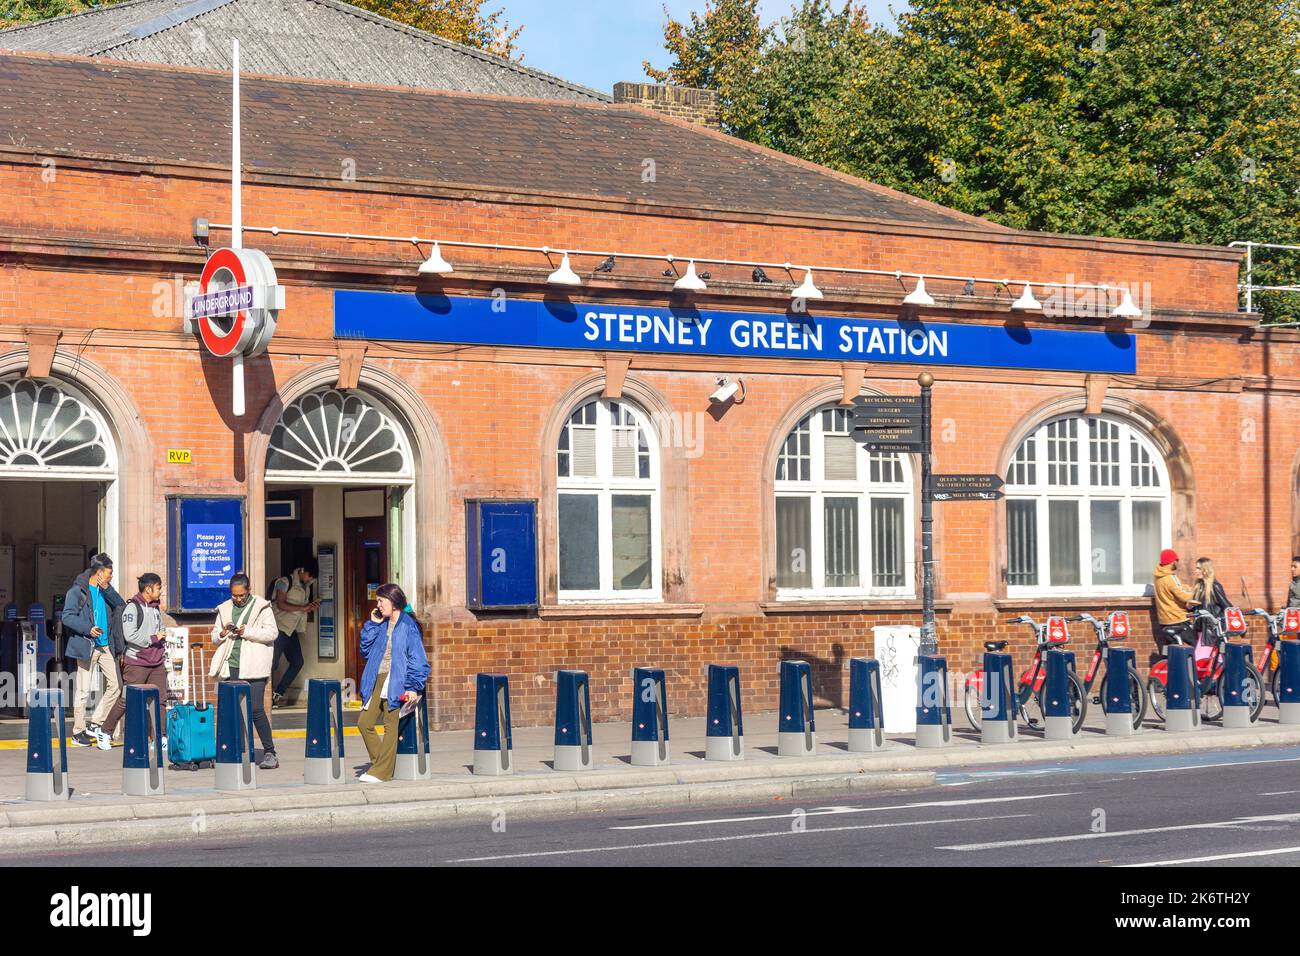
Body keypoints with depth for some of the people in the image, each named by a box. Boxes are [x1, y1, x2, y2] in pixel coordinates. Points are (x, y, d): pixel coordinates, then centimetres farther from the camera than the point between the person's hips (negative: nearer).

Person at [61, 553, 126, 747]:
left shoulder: (106, 589, 13)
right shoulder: (77, 590, -7)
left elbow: (121, 605, 3)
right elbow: (67, 616, -13)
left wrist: (107, 590, -10)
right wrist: (88, 629, -23)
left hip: (106, 646, 7)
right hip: (87, 646, -7)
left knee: (116, 685, 4)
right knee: (83, 690, -2)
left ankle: (94, 725, 13)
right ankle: (78, 733, 6)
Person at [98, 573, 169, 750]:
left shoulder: (156, 608, 14)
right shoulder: (132, 608, -10)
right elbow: (129, 635, -20)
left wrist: (163, 653, 17)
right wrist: (153, 638, -16)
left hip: (157, 664, 7)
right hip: (136, 662, -7)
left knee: (159, 700, 1)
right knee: (126, 700, -1)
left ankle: (159, 737, 3)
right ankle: (105, 732, 12)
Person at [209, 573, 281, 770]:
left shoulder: (262, 607, 3)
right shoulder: (224, 609, 15)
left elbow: (271, 633, -5)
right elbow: (214, 636, 19)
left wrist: (247, 632, -15)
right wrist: (222, 634, -4)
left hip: (253, 667, -5)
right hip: (231, 666, 5)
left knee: (256, 709, -11)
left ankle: (270, 753, -7)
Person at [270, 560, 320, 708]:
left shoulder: (306, 586, 14)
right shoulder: (286, 582, -10)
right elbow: (281, 604, -19)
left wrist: (311, 607, 0)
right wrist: (302, 608, -24)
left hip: (291, 629, 9)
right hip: (279, 627, -9)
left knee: (297, 662, 8)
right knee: (273, 663, -8)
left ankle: (277, 694, 16)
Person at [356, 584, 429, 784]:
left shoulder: (408, 626, -6)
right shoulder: (381, 625, 15)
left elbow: (417, 659, -9)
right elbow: (365, 650, 15)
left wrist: (413, 687, -16)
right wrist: (372, 625, 8)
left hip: (396, 682, -7)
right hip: (377, 681, 7)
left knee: (390, 726, -4)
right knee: (364, 723, 4)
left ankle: (382, 772, -1)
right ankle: (379, 762, 16)